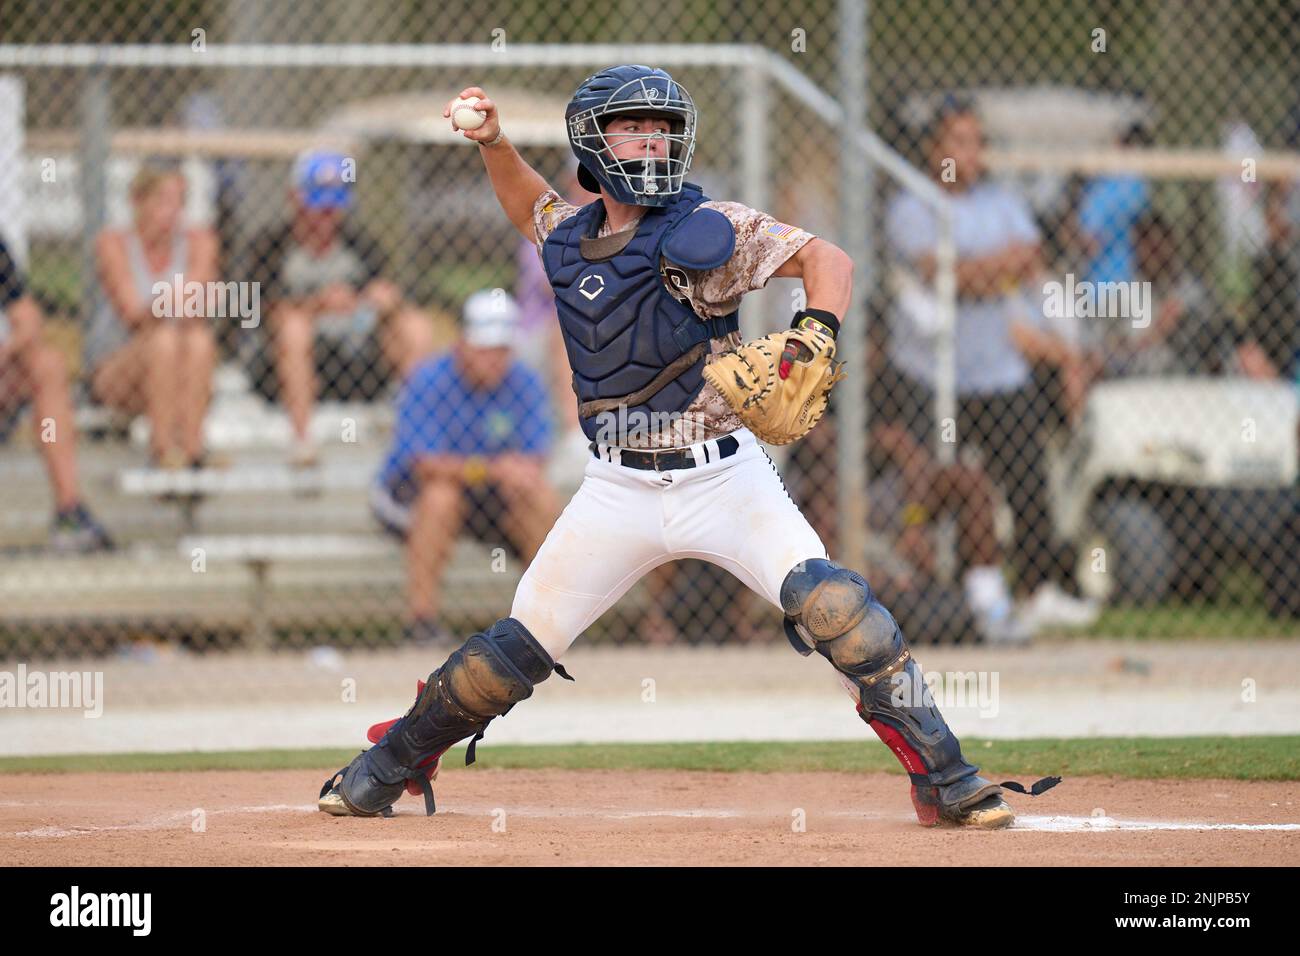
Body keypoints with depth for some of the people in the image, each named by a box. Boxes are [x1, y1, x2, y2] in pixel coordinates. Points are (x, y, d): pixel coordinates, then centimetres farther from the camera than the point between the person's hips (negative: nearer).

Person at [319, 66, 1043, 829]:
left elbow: (827, 259, -12)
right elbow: (531, 208, 32)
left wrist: (815, 337, -29)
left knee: (829, 603, -22)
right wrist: (492, 142, 15)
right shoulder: (568, 239, 8)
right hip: (619, 490, 4)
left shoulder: (703, 230, -7)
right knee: (520, 646, 2)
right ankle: (385, 772, 22)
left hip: (722, 476, -4)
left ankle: (947, 783, -16)